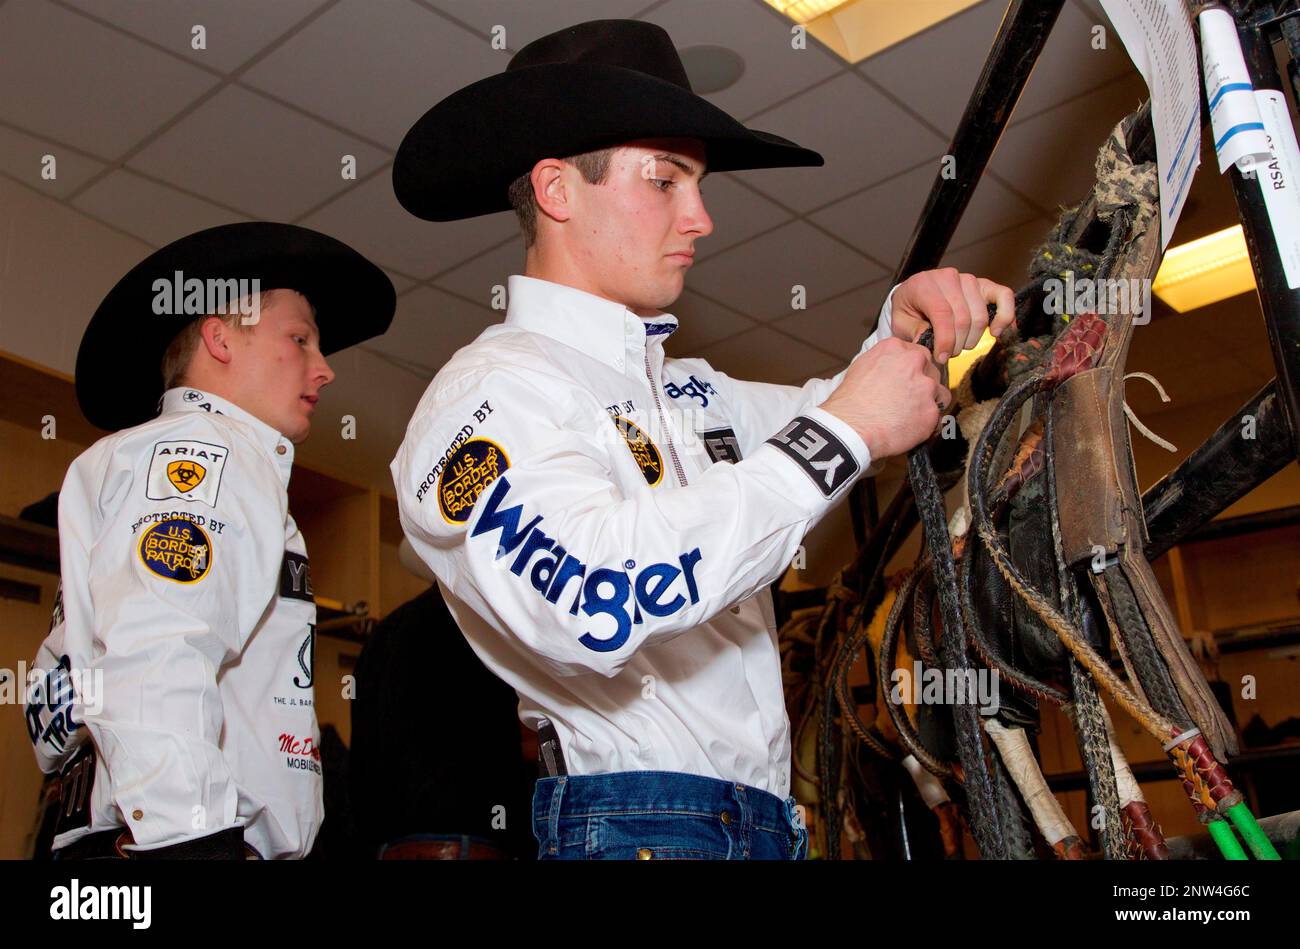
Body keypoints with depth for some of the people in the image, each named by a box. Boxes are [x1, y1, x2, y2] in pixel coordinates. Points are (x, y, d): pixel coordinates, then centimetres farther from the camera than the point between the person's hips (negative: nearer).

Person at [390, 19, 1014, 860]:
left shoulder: (684, 391, 15)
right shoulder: (492, 390, -11)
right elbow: (594, 602, -28)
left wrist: (904, 329, 5)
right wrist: (842, 432, -22)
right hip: (637, 827, -7)